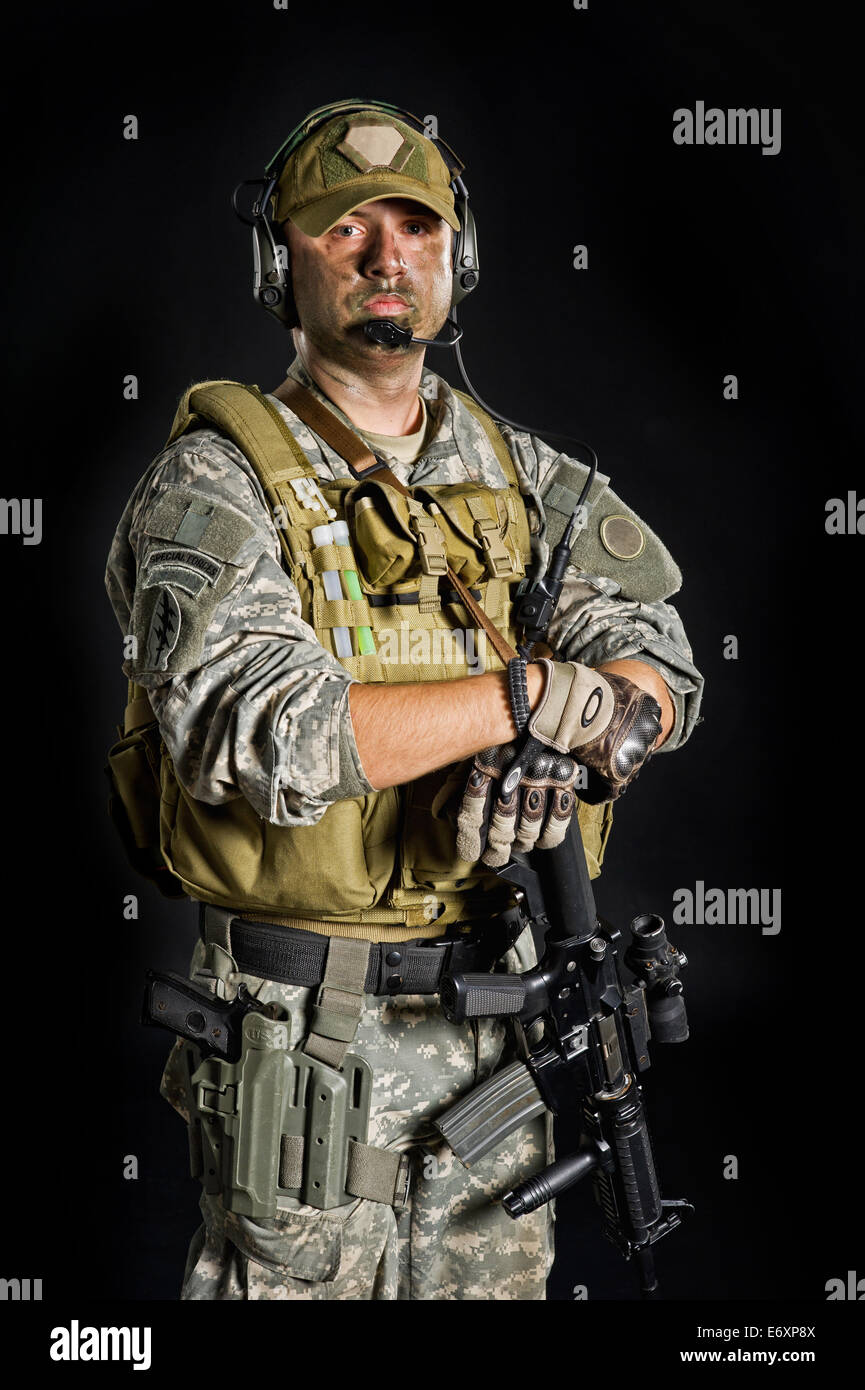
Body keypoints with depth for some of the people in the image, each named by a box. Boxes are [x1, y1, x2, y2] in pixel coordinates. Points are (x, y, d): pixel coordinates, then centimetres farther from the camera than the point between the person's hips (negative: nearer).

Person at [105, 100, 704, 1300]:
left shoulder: (521, 477, 8)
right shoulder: (216, 483, -9)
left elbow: (659, 671, 0)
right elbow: (264, 737, -25)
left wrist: (559, 748, -22)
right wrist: (531, 693, -20)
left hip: (500, 1011, 5)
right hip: (308, 1029, -5)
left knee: (501, 1274, 19)